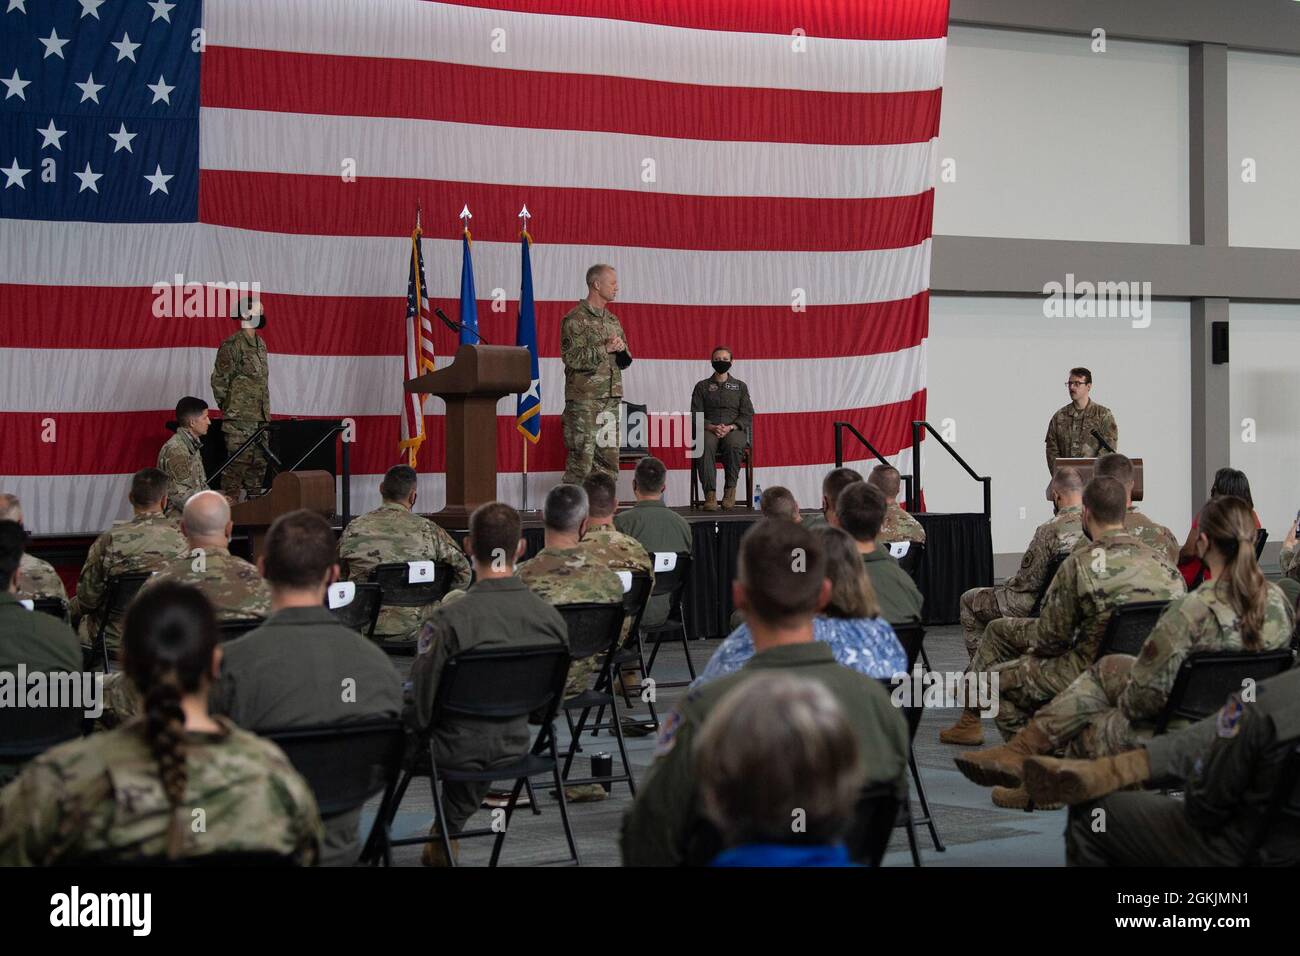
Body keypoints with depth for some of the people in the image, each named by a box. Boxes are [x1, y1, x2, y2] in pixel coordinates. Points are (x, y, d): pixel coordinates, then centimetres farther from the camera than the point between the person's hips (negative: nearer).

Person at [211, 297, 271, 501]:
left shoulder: (260, 344, 16)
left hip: (261, 418, 8)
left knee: (259, 465, 10)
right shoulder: (232, 345, -10)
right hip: (240, 418, -8)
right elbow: (219, 380, -8)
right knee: (238, 464, -9)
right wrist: (228, 408, -4)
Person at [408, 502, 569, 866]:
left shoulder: (447, 620, -23)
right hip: (515, 746, 5)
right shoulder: (551, 617, -9)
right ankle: (447, 836, 54)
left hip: (459, 751, -5)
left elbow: (421, 703, -18)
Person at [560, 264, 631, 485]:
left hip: (611, 400, 7)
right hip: (584, 399, -7)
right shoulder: (575, 319, -6)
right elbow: (571, 358, -16)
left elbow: (625, 362, 20)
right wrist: (605, 348, -16)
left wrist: (621, 350, -3)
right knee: (582, 460, -8)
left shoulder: (613, 320, 17)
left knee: (609, 459, 7)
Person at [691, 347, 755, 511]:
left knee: (734, 445, -38)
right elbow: (696, 415, 8)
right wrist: (712, 427, -12)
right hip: (708, 429, 0)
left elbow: (747, 415, 9)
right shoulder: (702, 386, 19)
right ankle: (710, 493, -40)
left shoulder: (740, 386, 19)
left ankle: (730, 490, -28)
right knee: (705, 446, -38)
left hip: (734, 429, 0)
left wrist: (730, 427, -10)